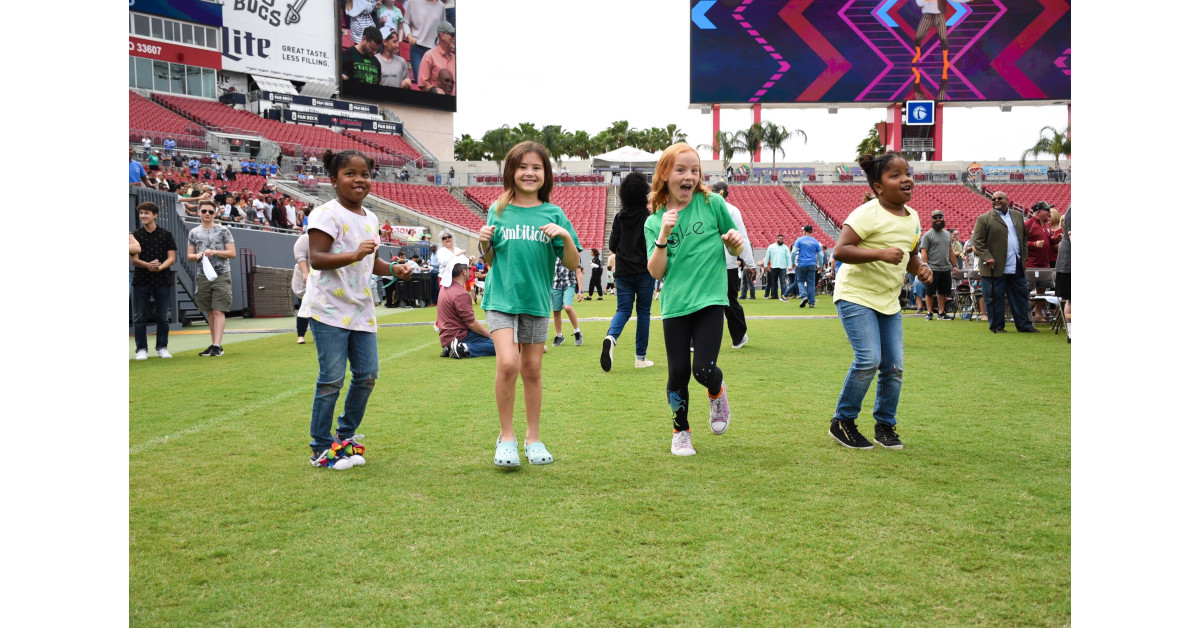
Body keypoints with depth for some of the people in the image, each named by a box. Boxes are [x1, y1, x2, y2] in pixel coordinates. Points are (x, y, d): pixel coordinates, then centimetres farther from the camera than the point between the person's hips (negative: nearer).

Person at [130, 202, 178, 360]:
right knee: (139, 317, -1)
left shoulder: (165, 235, 5)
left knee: (162, 316, 5)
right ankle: (141, 348, 6)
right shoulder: (136, 236, 6)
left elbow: (171, 258, 2)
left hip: (162, 280, 0)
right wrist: (148, 265, -20)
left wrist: (160, 267, -17)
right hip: (141, 280, 0)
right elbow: (134, 259, 0)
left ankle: (161, 347, 16)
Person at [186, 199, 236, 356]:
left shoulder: (223, 230, 2)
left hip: (221, 276, -4)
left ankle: (217, 346, -16)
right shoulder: (194, 233, 12)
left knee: (218, 311, -11)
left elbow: (232, 253, -1)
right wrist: (197, 256, -8)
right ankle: (214, 345, 13)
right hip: (203, 277, 4)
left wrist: (215, 252, -15)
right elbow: (189, 256, 14)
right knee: (210, 312, 8)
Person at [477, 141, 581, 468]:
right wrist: (484, 243, -9)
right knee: (507, 363, -17)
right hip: (502, 297, -1)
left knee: (532, 370, 8)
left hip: (536, 300, 1)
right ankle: (506, 436, -1)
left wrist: (565, 236, -16)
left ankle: (533, 437, 23)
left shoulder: (553, 214, 3)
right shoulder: (498, 211, 4)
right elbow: (489, 261, 10)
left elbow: (573, 264, 1)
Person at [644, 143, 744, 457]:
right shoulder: (654, 222, 3)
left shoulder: (713, 204, 0)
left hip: (710, 300, -1)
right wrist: (664, 236, -17)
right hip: (675, 305, 2)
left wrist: (735, 242, -13)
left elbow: (735, 250, 11)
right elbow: (656, 271, -5)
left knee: (704, 370, -12)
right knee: (678, 372, 6)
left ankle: (717, 394, 24)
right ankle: (681, 432, 28)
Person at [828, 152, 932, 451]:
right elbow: (840, 250, -26)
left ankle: (885, 425, 22)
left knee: (894, 366, 4)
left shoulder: (912, 217, 7)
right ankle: (842, 422, 0)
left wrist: (921, 267, 1)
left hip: (889, 300, 7)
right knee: (869, 359, -18)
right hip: (856, 295, -7)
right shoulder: (868, 213, -17)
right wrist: (880, 253, -35)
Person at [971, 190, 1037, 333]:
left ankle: (1024, 325, 16)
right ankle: (997, 326, 10)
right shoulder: (984, 219, -1)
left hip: (1017, 266, 5)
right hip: (995, 267, -5)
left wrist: (1024, 256, 11)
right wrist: (987, 257, -17)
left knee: (1021, 296, 8)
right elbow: (977, 241, -6)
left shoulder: (1017, 215, 16)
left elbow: (1024, 237, 21)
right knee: (995, 298, 0)